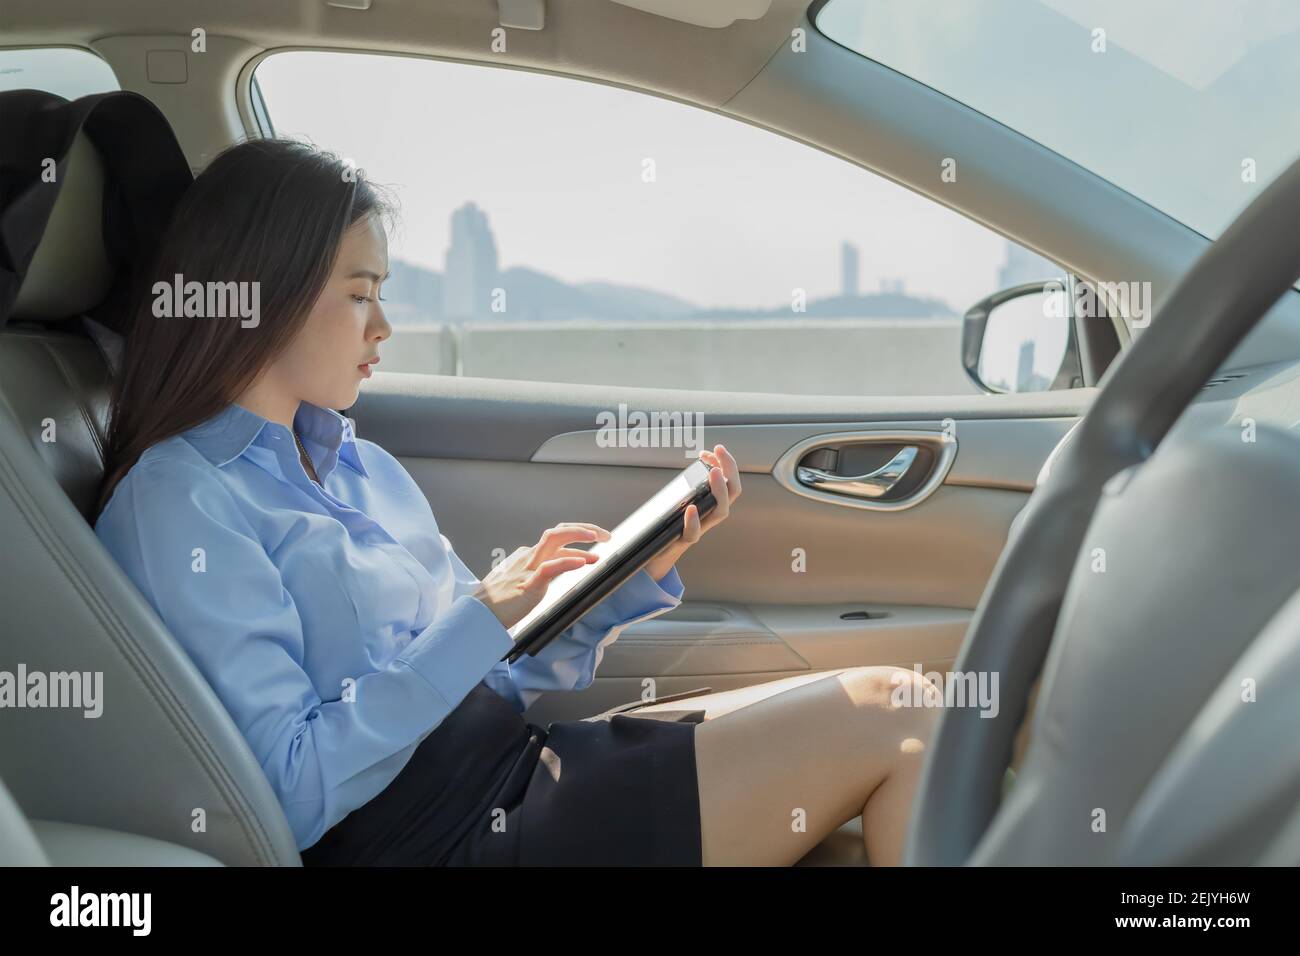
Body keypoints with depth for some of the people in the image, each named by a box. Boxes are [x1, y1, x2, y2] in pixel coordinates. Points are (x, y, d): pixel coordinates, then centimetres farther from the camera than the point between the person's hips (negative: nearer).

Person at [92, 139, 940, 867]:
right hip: (439, 831, -9)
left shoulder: (358, 464, 15)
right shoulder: (177, 504, -11)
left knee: (893, 707, 1)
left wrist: (645, 567, 2)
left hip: (515, 768, 9)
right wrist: (481, 619, -20)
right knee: (891, 725, -8)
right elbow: (287, 791, -19)